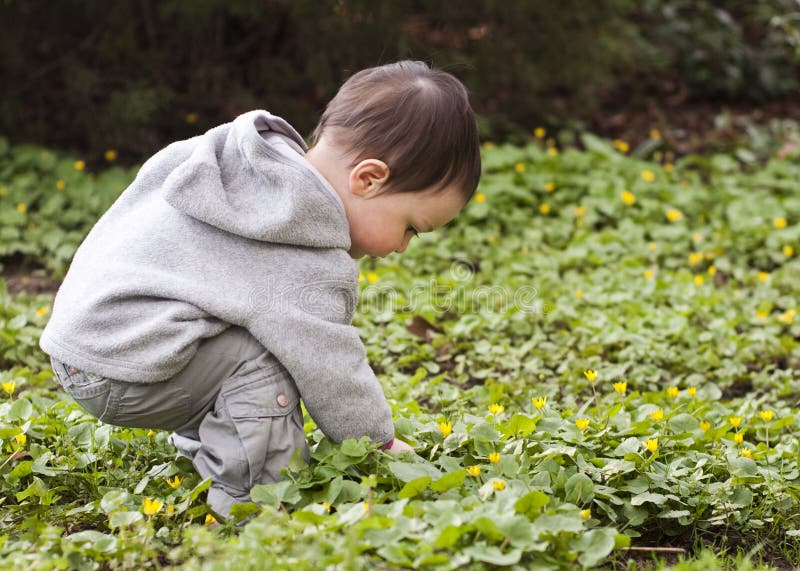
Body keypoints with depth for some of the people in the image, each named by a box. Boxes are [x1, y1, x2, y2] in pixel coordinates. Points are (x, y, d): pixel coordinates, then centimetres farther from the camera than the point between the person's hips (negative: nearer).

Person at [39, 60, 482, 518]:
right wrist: (382, 441, 3)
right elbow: (330, 368, -13)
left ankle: (203, 445, 27)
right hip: (118, 374, -10)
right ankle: (248, 501, -8)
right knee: (264, 361, -19)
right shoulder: (311, 268, -23)